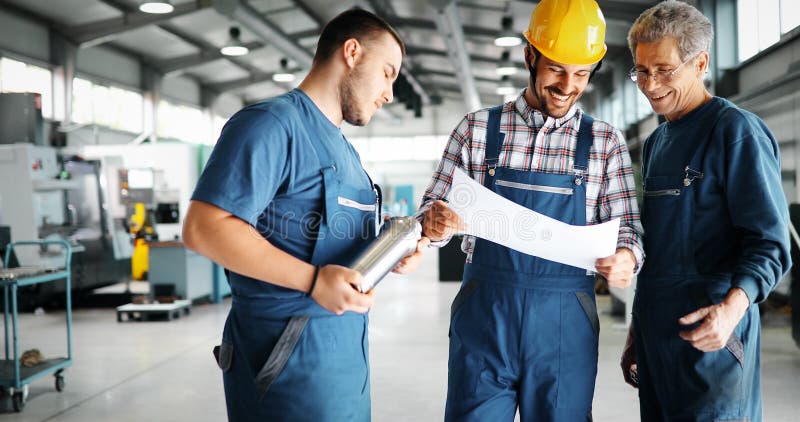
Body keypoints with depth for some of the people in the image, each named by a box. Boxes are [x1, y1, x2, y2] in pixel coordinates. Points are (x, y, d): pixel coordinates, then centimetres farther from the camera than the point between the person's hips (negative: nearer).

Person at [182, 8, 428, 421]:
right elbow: (203, 228, -21)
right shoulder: (272, 124, -12)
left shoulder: (345, 151, 19)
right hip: (289, 359, -9)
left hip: (347, 352, 9)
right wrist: (313, 279, -27)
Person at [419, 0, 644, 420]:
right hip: (484, 311, 0)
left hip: (566, 321, 1)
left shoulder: (606, 142, 7)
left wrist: (625, 258, -18)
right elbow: (433, 210, 7)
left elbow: (625, 227, 5)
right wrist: (434, 224, -17)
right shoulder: (476, 128, 6)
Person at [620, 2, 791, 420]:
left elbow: (770, 241, -13)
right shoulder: (655, 143, 17)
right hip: (655, 332, 8)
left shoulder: (737, 131, -7)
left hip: (708, 335, -7)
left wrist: (732, 306, -30)